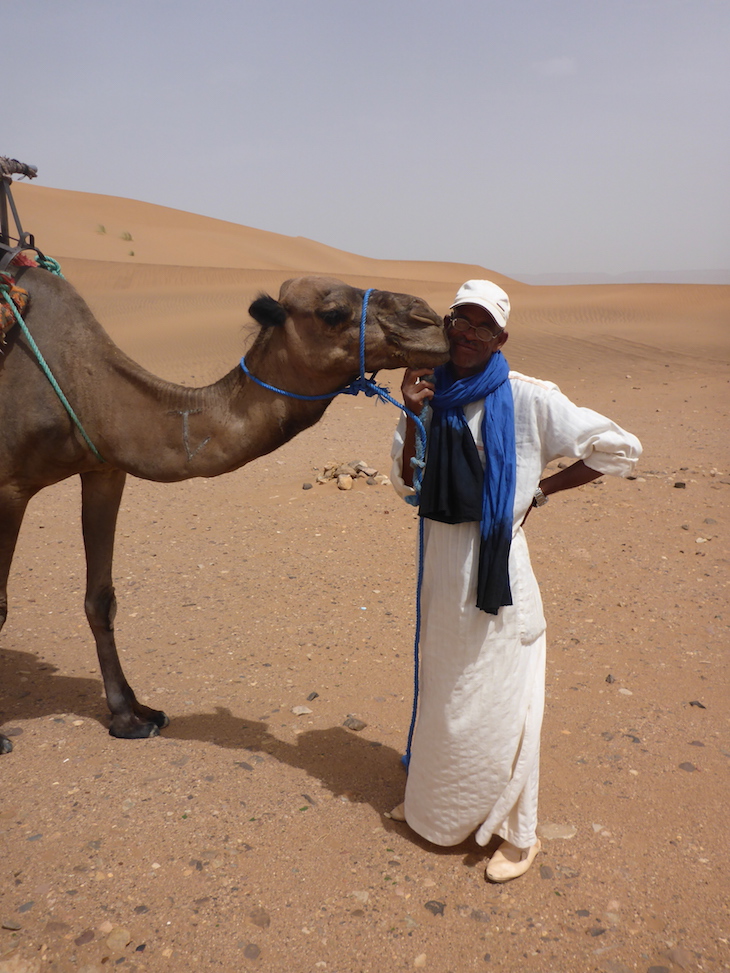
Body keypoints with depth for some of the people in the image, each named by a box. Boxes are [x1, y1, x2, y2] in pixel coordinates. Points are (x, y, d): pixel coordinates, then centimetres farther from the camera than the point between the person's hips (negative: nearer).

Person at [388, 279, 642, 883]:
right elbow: (405, 483, 1)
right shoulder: (432, 396, 4)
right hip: (441, 558, 6)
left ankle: (519, 834, 26)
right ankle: (436, 807, 41)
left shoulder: (529, 399, -12)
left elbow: (621, 449, -9)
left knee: (495, 697, 5)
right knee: (441, 690, 19)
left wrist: (541, 491, -6)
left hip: (495, 560, -5)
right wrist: (415, 415, -11)